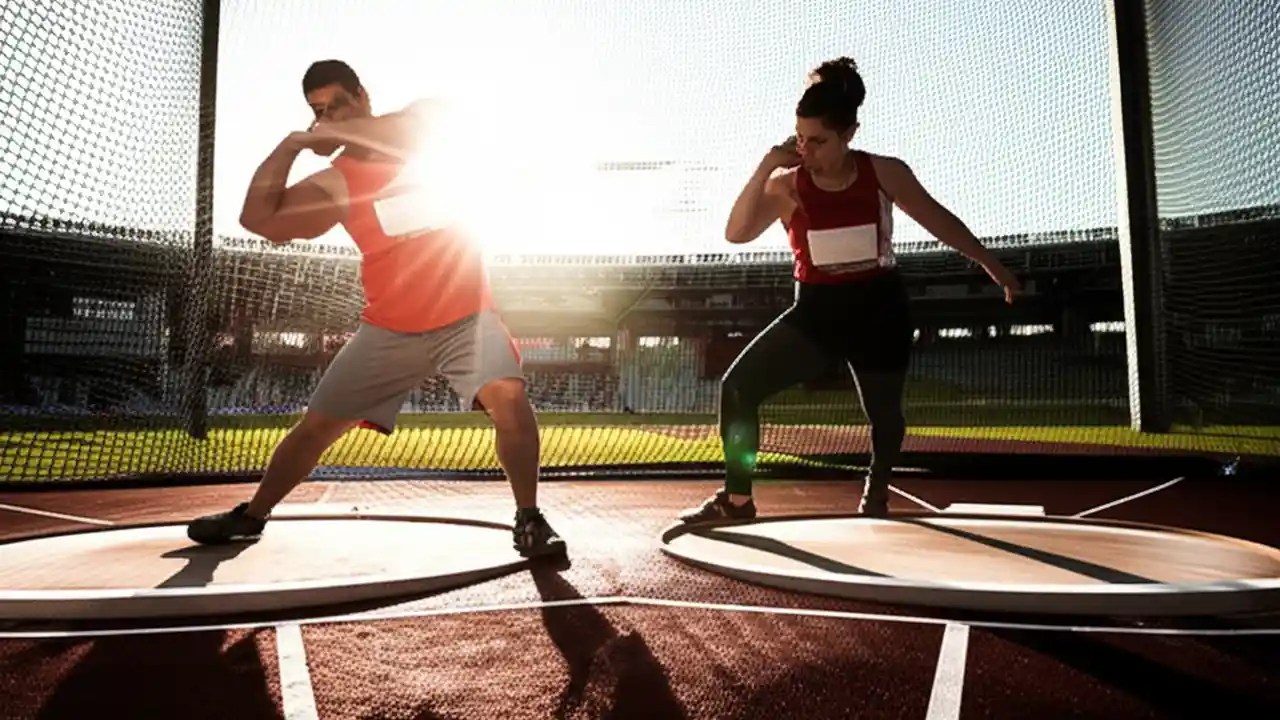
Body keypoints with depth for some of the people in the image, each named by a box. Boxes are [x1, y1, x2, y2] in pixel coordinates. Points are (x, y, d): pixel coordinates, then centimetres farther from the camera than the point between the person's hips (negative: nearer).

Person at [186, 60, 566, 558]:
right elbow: (257, 219, -5)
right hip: (389, 329, 3)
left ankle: (529, 520, -12)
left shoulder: (428, 128, 2)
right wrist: (290, 145, -5)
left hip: (466, 315, -2)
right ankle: (251, 516, 33)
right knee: (317, 425, 9)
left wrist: (339, 132, -18)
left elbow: (415, 125, -21)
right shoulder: (335, 184, 2)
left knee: (508, 397, -29)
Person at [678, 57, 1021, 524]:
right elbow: (736, 233, -23)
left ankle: (875, 497, 45)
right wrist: (766, 166, -29)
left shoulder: (885, 174, -7)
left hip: (879, 310, 1)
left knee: (884, 414, 15)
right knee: (738, 385, -13)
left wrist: (992, 266, 12)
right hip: (817, 311, 0)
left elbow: (939, 220, 6)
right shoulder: (786, 186, -10)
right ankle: (736, 500, -1)